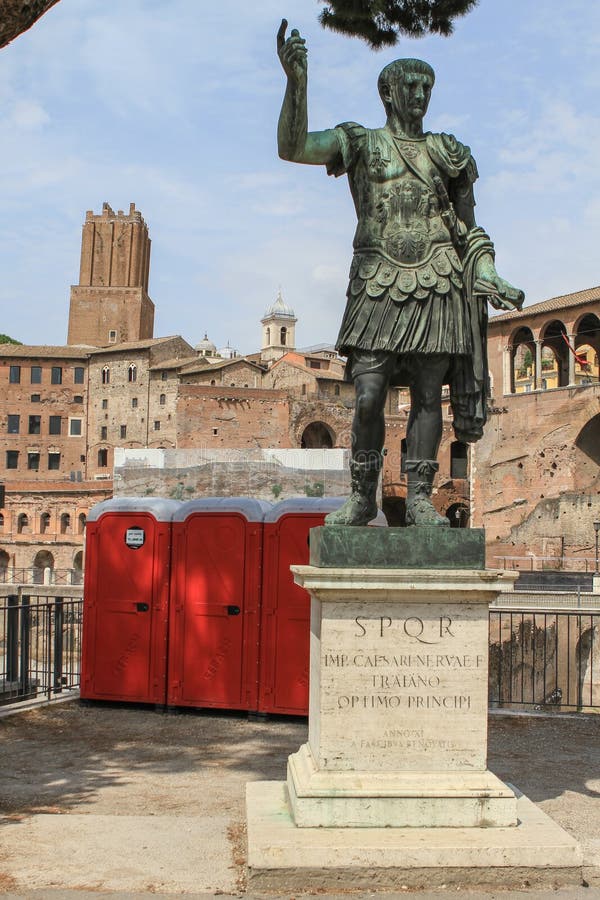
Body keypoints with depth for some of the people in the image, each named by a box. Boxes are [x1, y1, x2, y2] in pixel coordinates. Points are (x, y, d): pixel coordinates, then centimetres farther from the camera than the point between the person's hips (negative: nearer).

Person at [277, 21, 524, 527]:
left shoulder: (449, 153, 16)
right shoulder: (360, 143, 10)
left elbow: (471, 229, 18)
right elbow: (292, 148, -7)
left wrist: (490, 280, 3)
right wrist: (297, 83, -21)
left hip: (437, 287, 2)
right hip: (380, 287, -2)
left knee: (427, 395, -1)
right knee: (368, 396, -8)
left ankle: (420, 498, 5)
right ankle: (362, 497, 5)